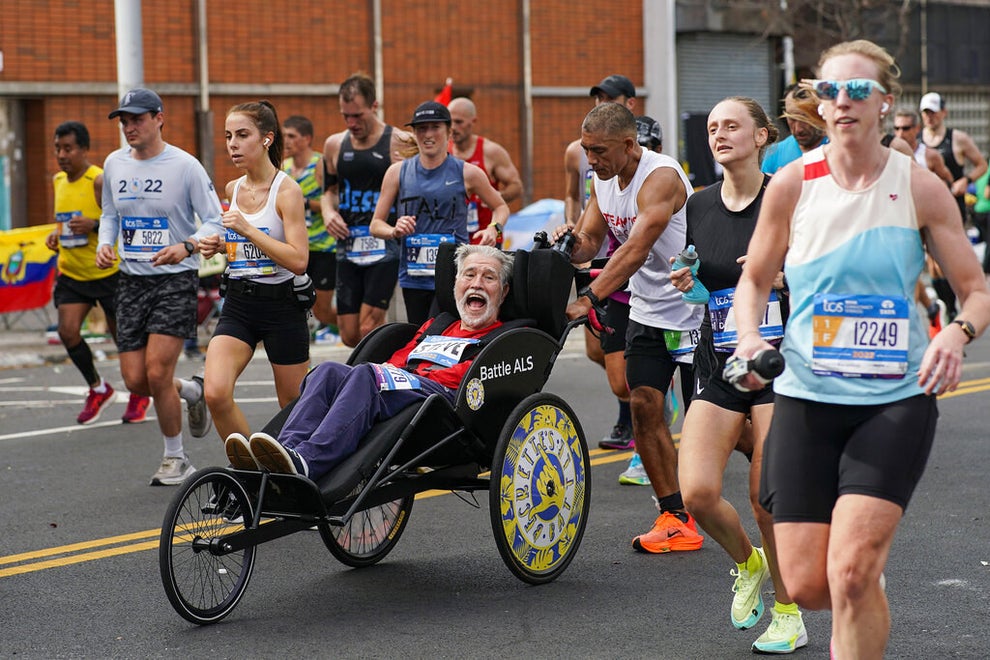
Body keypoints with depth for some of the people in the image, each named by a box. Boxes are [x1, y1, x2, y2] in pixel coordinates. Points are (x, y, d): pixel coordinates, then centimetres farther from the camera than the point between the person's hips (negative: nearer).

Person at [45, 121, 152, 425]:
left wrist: (94, 225, -33)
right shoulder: (58, 181, 6)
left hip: (108, 273, -5)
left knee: (122, 334, 6)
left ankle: (140, 394, 30)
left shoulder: (100, 181, -16)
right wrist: (57, 233, 4)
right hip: (71, 273, 6)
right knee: (67, 331, -11)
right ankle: (98, 389, 12)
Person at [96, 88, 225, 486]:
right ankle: (189, 391, 34)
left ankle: (175, 459, 8)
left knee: (157, 373, -12)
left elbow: (215, 222, -8)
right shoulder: (114, 164, 7)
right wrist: (105, 243, 1)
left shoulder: (184, 165, -9)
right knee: (135, 381, 0)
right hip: (131, 280, 5)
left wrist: (186, 247, -26)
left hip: (175, 279, -5)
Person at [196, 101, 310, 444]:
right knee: (216, 393, -17)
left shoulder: (287, 190, -11)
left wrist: (247, 229, -23)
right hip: (238, 303, 5)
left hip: (281, 303, -5)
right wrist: (220, 245, 7)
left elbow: (298, 260, -20)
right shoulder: (233, 189, 8)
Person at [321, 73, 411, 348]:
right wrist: (328, 212, 4)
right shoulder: (335, 144, 11)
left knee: (368, 329, -14)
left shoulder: (401, 143, -5)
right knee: (350, 336, 6)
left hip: (385, 246, -5)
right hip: (348, 246, 5)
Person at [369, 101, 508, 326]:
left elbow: (501, 207, 17)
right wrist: (395, 231, -13)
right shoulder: (398, 172, 7)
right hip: (413, 275, 3)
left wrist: (494, 228, -4)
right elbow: (376, 225, 9)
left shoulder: (467, 173, 2)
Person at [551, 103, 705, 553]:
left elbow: (636, 250, -34)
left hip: (692, 308, -7)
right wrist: (570, 244, -16)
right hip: (646, 309, 7)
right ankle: (674, 517, 1)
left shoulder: (661, 176, -24)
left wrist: (588, 298, -41)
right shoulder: (604, 179, 3)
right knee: (643, 406, -3)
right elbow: (591, 240, 9)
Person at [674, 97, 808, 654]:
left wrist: (780, 274, -20)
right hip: (718, 363, 4)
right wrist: (685, 283, -2)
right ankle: (748, 564, 21)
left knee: (768, 500, -5)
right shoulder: (700, 205, 7)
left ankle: (788, 614, 17)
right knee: (698, 493, -11)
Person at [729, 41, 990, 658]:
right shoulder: (793, 183, 0)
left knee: (850, 575, -17)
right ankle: (870, 583, 37)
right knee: (806, 585, 0)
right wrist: (750, 336, -9)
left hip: (897, 402, -2)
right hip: (806, 398, 2)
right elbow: (754, 280, 11)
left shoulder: (920, 188, -3)